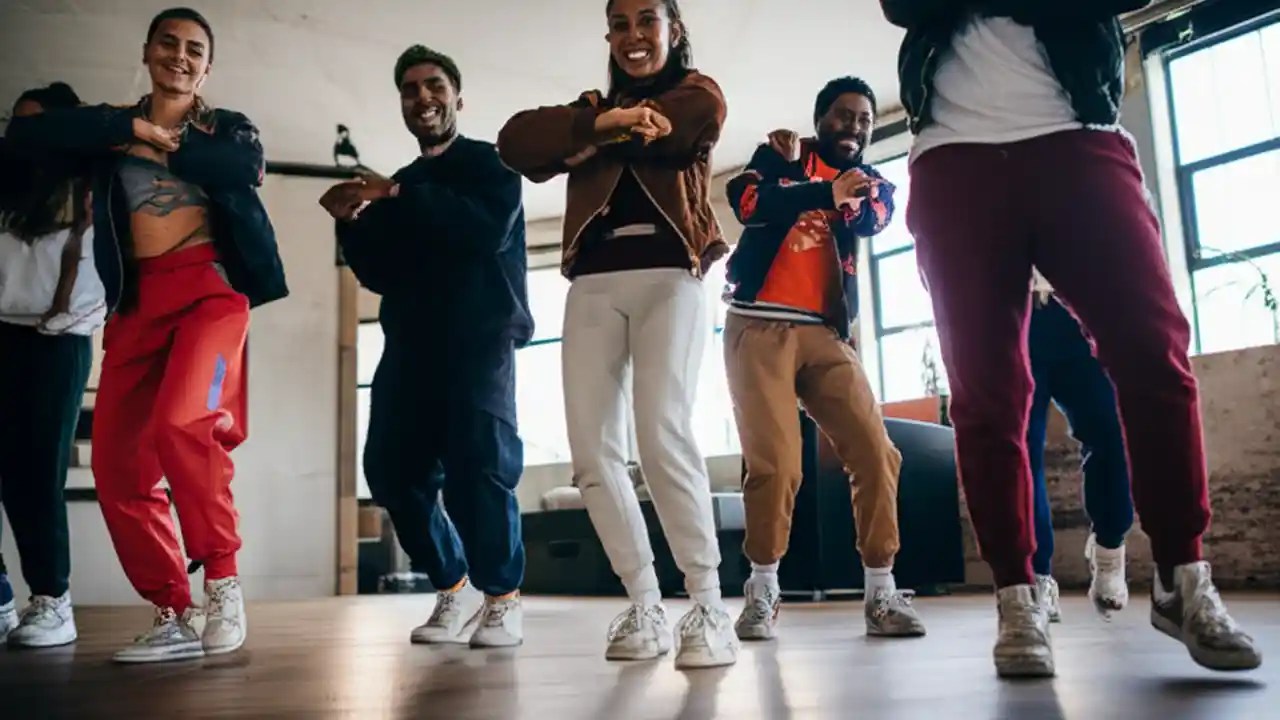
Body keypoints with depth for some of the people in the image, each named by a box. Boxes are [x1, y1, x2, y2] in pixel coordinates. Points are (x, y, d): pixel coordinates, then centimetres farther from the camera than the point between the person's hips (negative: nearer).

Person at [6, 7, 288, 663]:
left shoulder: (228, 127, 17)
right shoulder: (116, 127, 22)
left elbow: (243, 169, -7)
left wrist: (164, 143, 3)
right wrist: (133, 126, 0)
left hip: (210, 286, -4)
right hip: (137, 300, 4)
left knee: (181, 424, -29)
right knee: (116, 464, -5)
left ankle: (222, 581, -13)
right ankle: (174, 615, 5)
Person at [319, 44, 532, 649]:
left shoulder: (489, 163, 9)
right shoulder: (399, 188, 24)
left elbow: (491, 229, -13)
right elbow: (379, 274, 18)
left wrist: (399, 196, -14)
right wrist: (353, 223, 1)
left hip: (478, 337, -5)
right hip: (411, 341, 6)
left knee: (476, 462, -19)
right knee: (390, 465, -4)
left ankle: (503, 597, -3)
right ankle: (455, 589, 11)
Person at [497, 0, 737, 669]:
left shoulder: (698, 94, 17)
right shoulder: (592, 105, 26)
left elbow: (671, 128, -9)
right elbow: (515, 141, 4)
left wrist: (593, 135, 2)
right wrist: (605, 121, -9)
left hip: (668, 278, -4)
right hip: (593, 285, 4)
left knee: (663, 432, -22)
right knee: (591, 451, -6)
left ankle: (709, 607, -15)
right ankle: (644, 606, 3)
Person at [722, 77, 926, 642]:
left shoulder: (873, 183, 18)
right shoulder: (778, 152, 11)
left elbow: (870, 220, -7)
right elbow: (749, 202, -11)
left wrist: (800, 168, -8)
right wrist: (825, 191, -24)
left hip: (826, 334, 3)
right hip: (759, 327, -3)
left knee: (876, 454, -6)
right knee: (774, 464, -11)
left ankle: (881, 594, 3)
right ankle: (762, 592, 5)